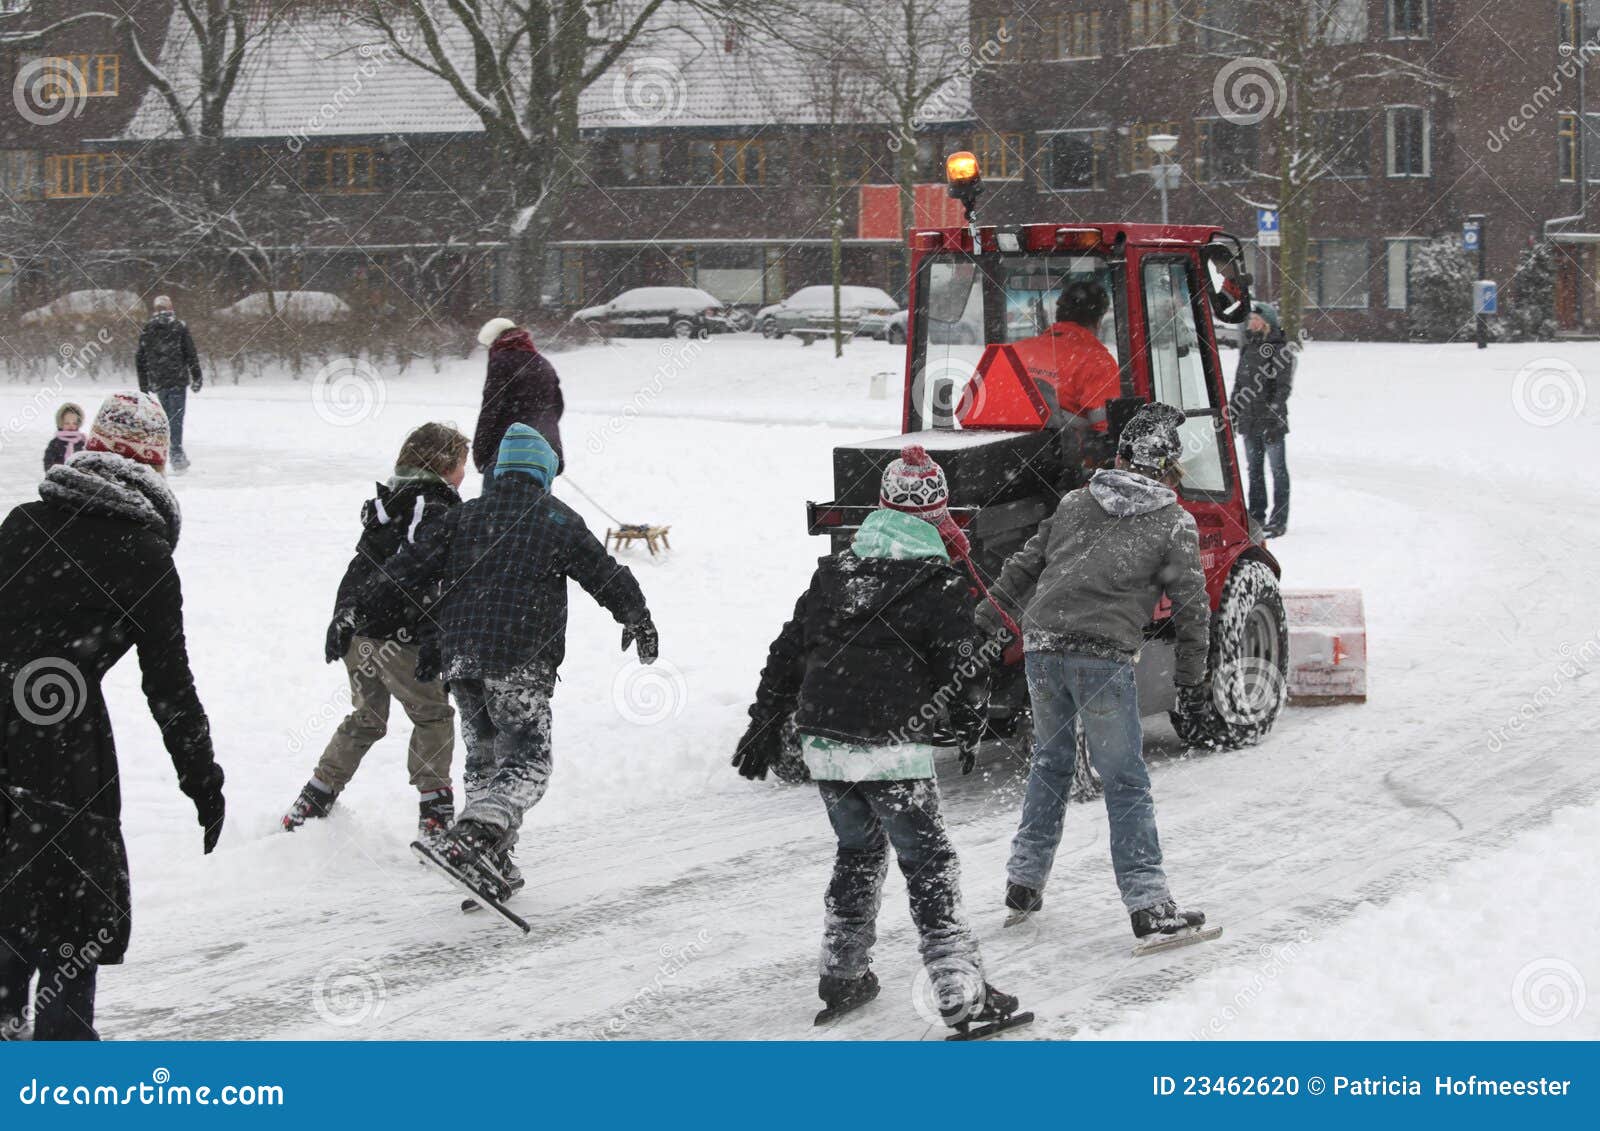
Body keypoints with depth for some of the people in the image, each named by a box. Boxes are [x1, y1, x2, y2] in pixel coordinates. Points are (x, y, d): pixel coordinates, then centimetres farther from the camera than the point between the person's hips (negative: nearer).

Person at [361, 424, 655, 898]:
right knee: (528, 762, -1)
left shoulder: (464, 516, 11)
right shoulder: (559, 520, 1)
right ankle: (475, 833, -25)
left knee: (484, 757, 18)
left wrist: (361, 605, 14)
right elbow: (606, 575, 6)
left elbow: (413, 564, 6)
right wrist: (639, 621, 22)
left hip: (460, 658, 5)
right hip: (519, 664, -5)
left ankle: (493, 862, 14)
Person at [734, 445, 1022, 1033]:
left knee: (858, 852, 24)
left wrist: (765, 726, 23)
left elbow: (787, 654, 15)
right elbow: (964, 669, -7)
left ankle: (842, 975, 28)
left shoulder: (833, 571, 11)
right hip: (893, 748, -6)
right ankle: (961, 993, -6)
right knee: (930, 865, 0)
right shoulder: (939, 583, -6)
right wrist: (971, 730, 11)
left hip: (822, 743, 6)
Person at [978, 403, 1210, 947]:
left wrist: (986, 615, 30)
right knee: (1125, 781, -1)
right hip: (1103, 656, -5)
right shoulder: (1174, 522, 3)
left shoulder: (1075, 503, 16)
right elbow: (1191, 603, 3)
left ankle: (1025, 880, 27)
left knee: (1050, 762, 23)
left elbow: (1025, 564, 20)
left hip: (1042, 647, 5)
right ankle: (1148, 905, -5)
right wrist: (1191, 677, 12)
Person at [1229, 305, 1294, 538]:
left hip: (1271, 422, -7)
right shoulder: (1247, 348, 14)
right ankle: (1256, 516, 20)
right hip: (1249, 420, 7)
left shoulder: (1281, 350, -7)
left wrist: (1274, 417, -19)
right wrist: (1232, 414, 15)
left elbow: (1284, 387, -12)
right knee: (1254, 470, 12)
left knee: (1278, 470, -1)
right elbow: (1239, 384, 20)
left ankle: (1279, 520, 2)